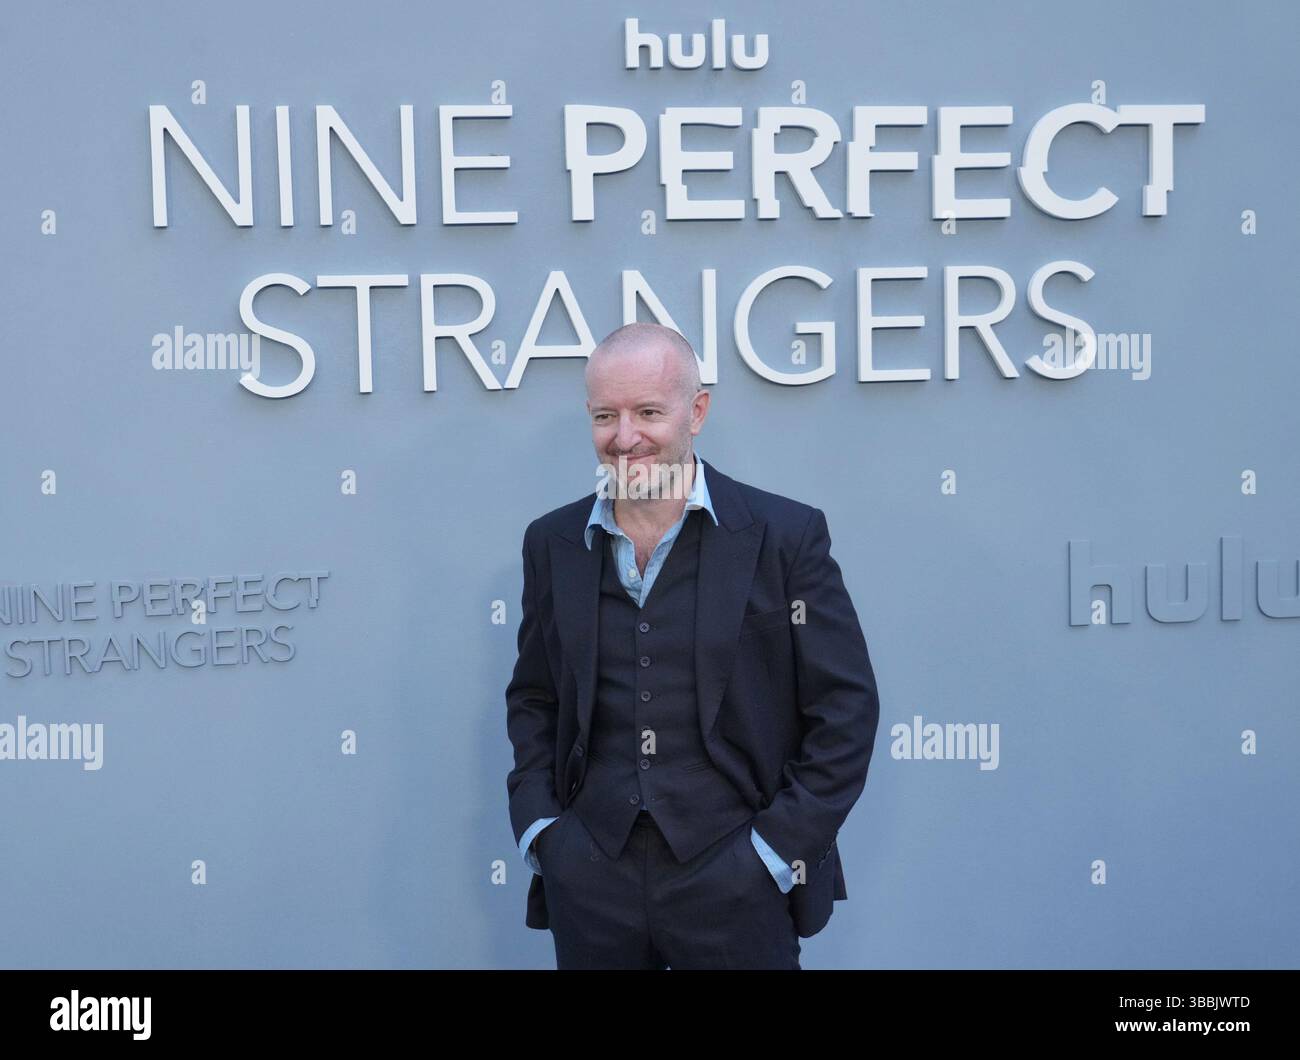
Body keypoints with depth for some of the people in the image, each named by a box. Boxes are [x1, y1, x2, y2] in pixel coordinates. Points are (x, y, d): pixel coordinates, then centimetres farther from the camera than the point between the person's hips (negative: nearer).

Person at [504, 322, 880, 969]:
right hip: (589, 884, 3)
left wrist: (779, 848, -8)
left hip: (738, 889, -2)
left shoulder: (786, 535, -6)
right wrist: (537, 828, 3)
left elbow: (845, 708, -4)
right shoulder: (552, 543, 4)